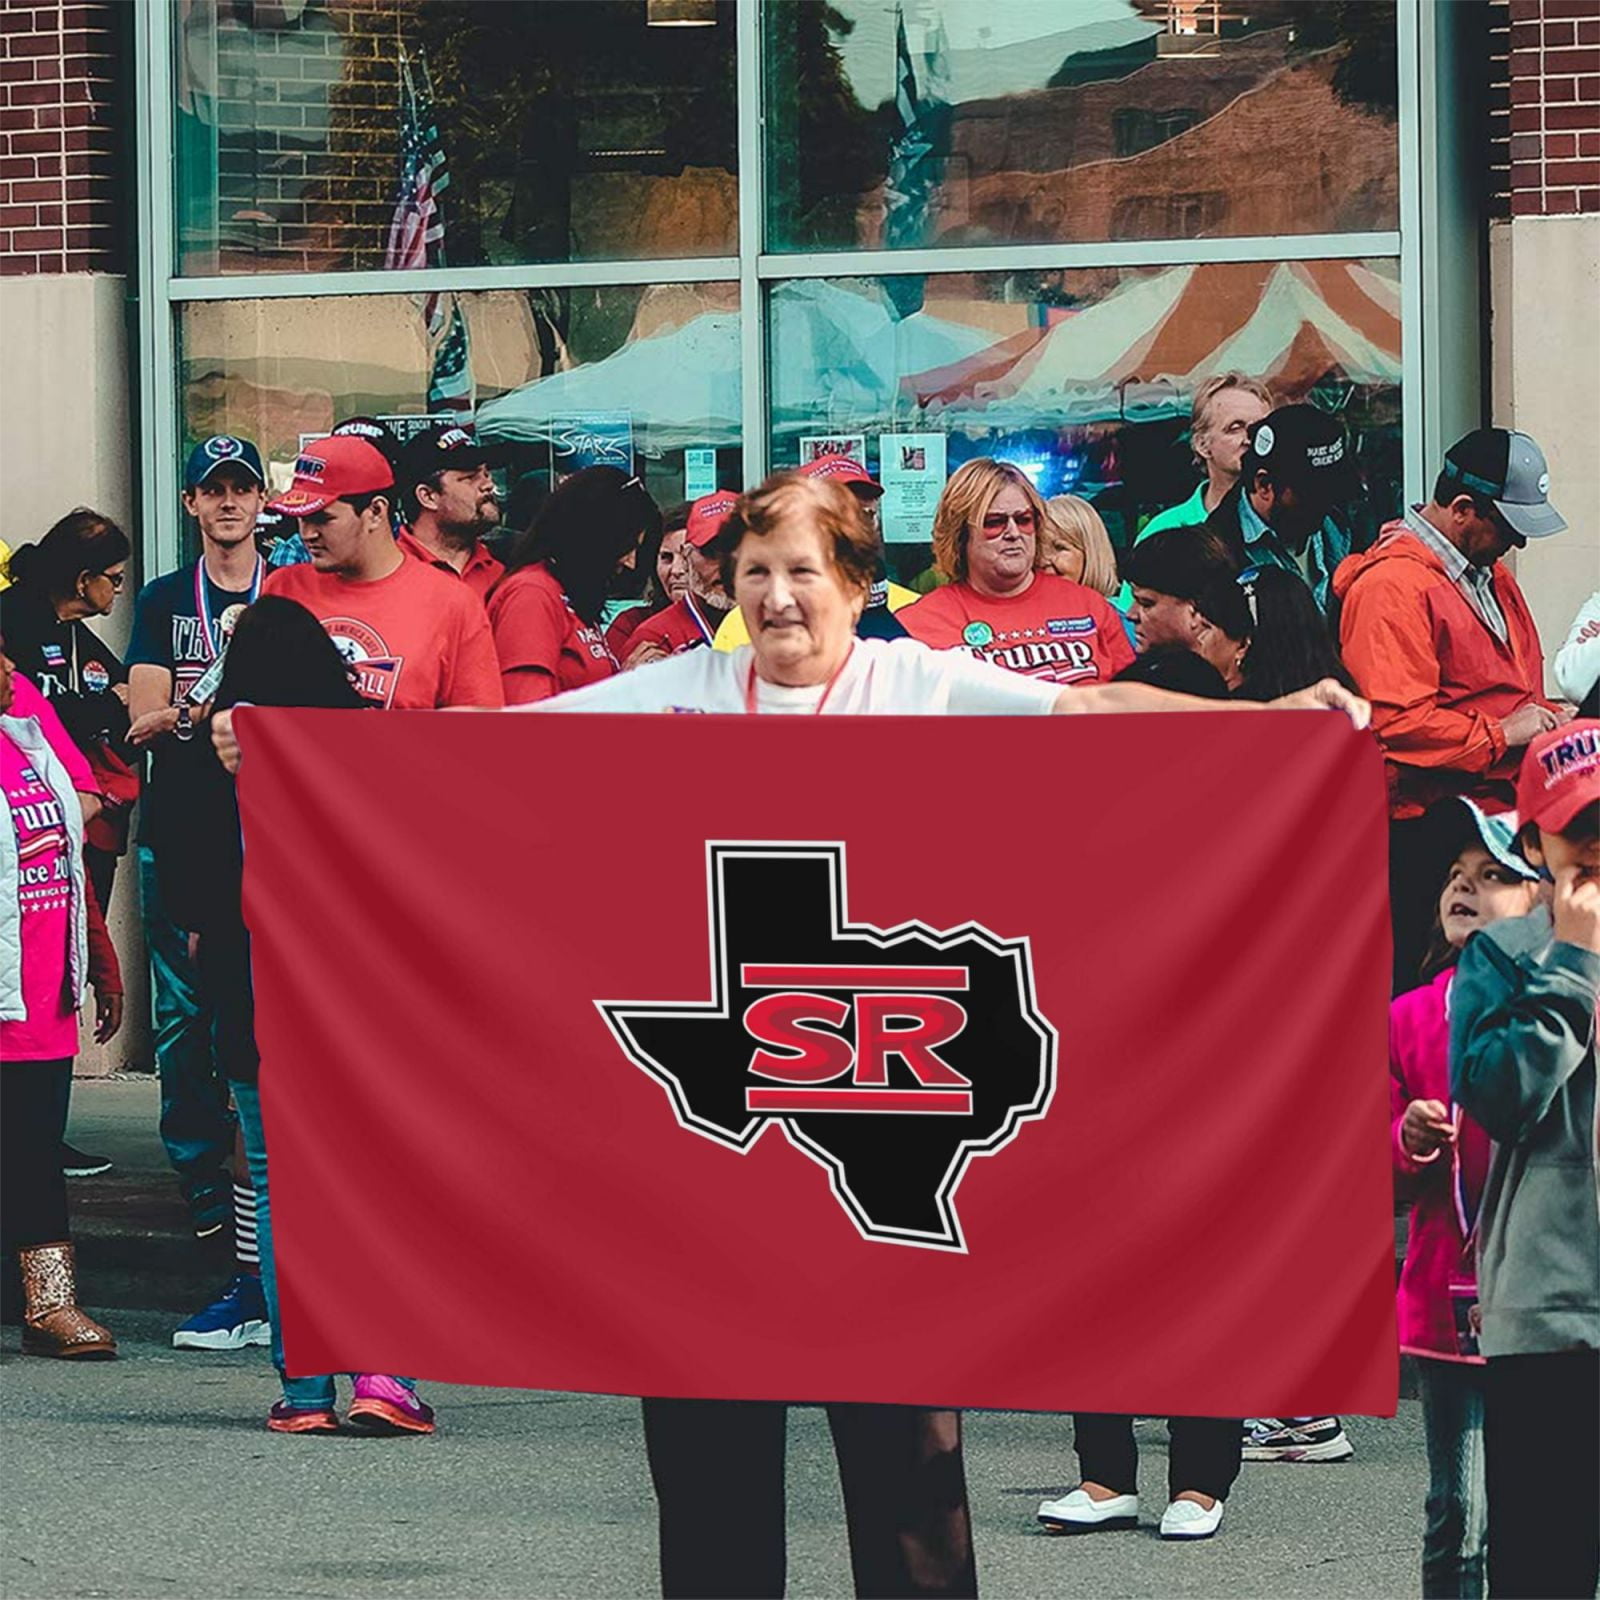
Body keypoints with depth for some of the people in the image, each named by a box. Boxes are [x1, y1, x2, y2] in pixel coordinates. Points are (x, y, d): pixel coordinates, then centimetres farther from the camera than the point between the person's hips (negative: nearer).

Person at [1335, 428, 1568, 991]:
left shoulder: (1490, 574, 19)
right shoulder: (1392, 586, -13)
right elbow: (1396, 721, -22)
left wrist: (1543, 717, 11)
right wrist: (1499, 736, -15)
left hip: (1501, 813, 9)